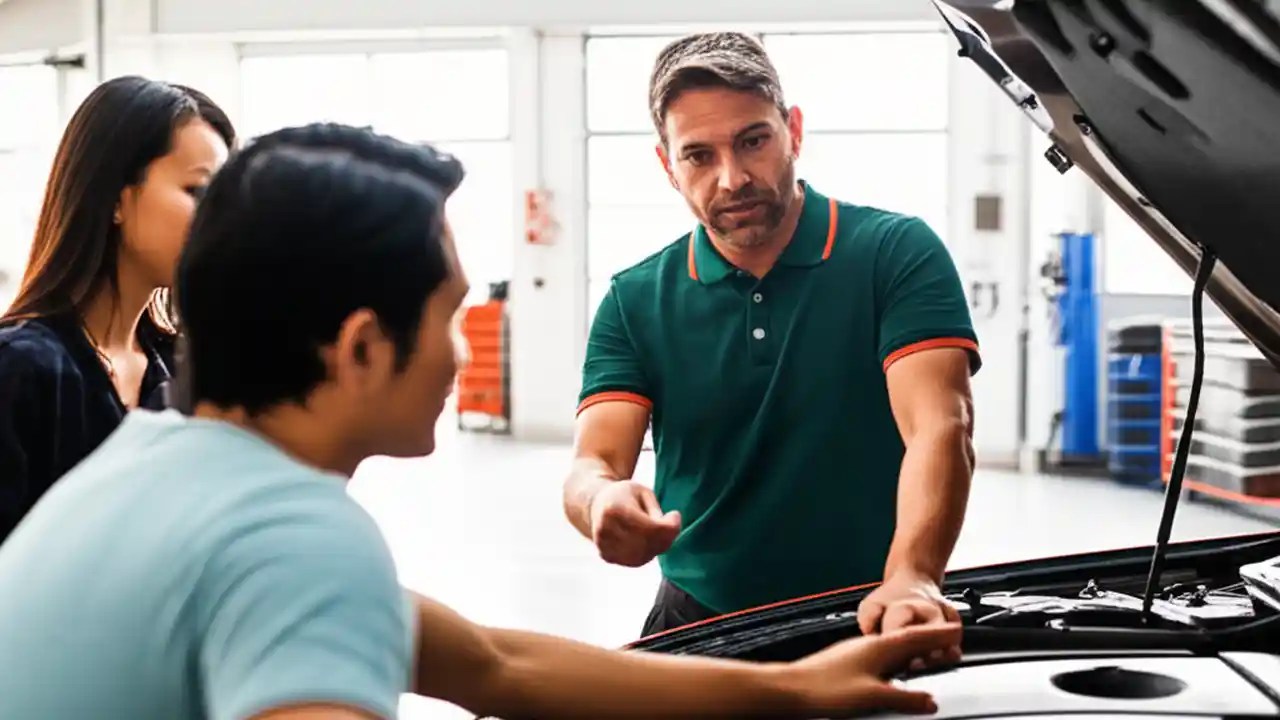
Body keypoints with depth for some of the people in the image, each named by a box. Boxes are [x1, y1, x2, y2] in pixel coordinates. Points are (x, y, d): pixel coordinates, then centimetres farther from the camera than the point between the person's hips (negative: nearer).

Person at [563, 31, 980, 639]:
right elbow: (592, 466, -4)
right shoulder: (634, 301, 5)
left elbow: (940, 427, -16)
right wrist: (603, 500, -30)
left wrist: (911, 579, -35)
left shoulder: (898, 254, -3)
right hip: (698, 625, 2)